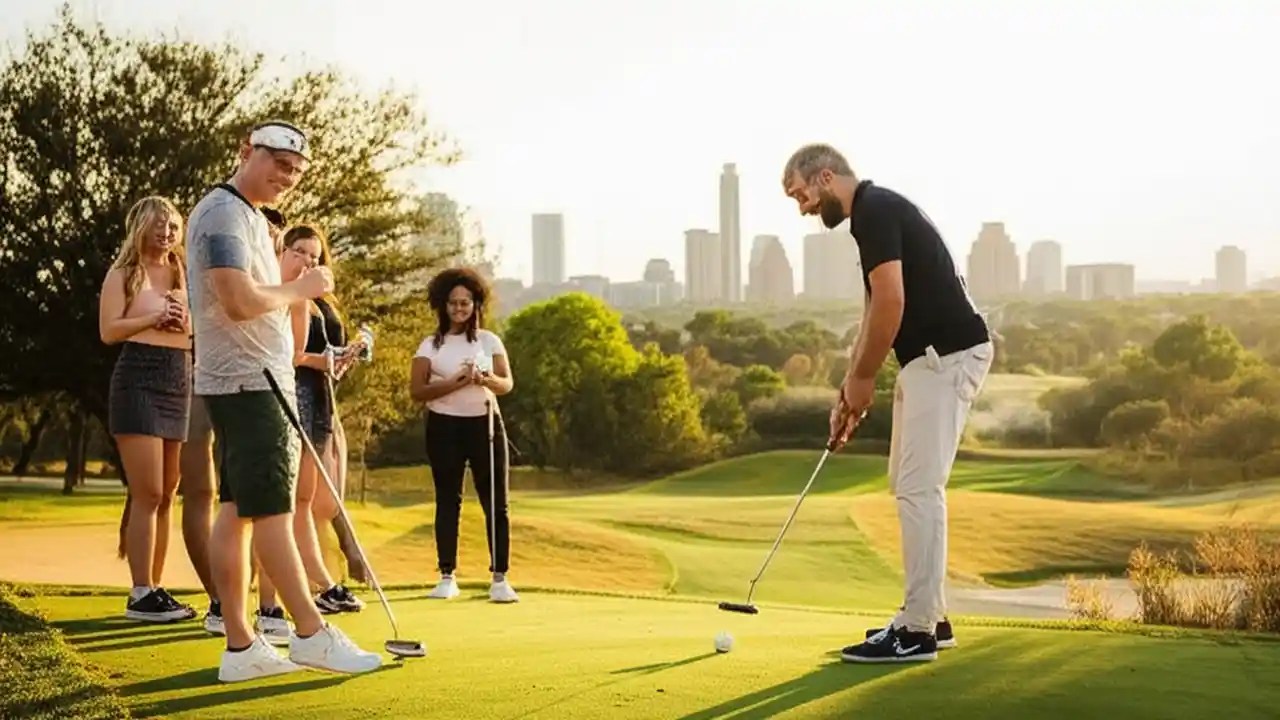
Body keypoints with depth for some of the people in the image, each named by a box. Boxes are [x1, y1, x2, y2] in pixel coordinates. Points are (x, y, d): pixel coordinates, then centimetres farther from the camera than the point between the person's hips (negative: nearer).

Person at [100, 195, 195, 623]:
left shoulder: (182, 274, 19)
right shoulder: (123, 273, 3)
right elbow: (109, 331, -6)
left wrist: (187, 321, -3)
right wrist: (155, 318, -16)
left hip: (179, 381, 6)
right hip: (138, 379, -6)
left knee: (166, 495, 6)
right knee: (148, 494, -11)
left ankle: (154, 588, 12)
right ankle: (140, 595, -8)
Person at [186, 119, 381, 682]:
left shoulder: (252, 217, 21)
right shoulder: (223, 213, -12)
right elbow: (241, 301, -23)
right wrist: (300, 288, -9)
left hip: (262, 382, 10)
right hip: (247, 383, -10)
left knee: (237, 511, 6)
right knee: (272, 509, -7)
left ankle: (240, 648, 6)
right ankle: (311, 634, -3)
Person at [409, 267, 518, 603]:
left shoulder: (489, 340, 7)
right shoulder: (431, 345, 3)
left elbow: (507, 383, 2)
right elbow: (416, 391, -6)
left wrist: (487, 380, -20)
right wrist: (454, 383, -19)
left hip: (484, 423, 1)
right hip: (444, 427, -1)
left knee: (496, 502, -3)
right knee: (448, 502, 3)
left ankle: (499, 578, 0)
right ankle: (447, 576, 9)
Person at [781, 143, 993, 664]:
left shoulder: (874, 210, -12)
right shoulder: (877, 211, 19)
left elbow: (891, 302, -21)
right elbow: (877, 312, 22)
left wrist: (862, 379, -9)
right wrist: (849, 390, 19)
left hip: (946, 356, -11)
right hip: (933, 357, 11)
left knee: (919, 488, -8)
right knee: (908, 484, 15)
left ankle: (918, 631, -4)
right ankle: (927, 615, 20)